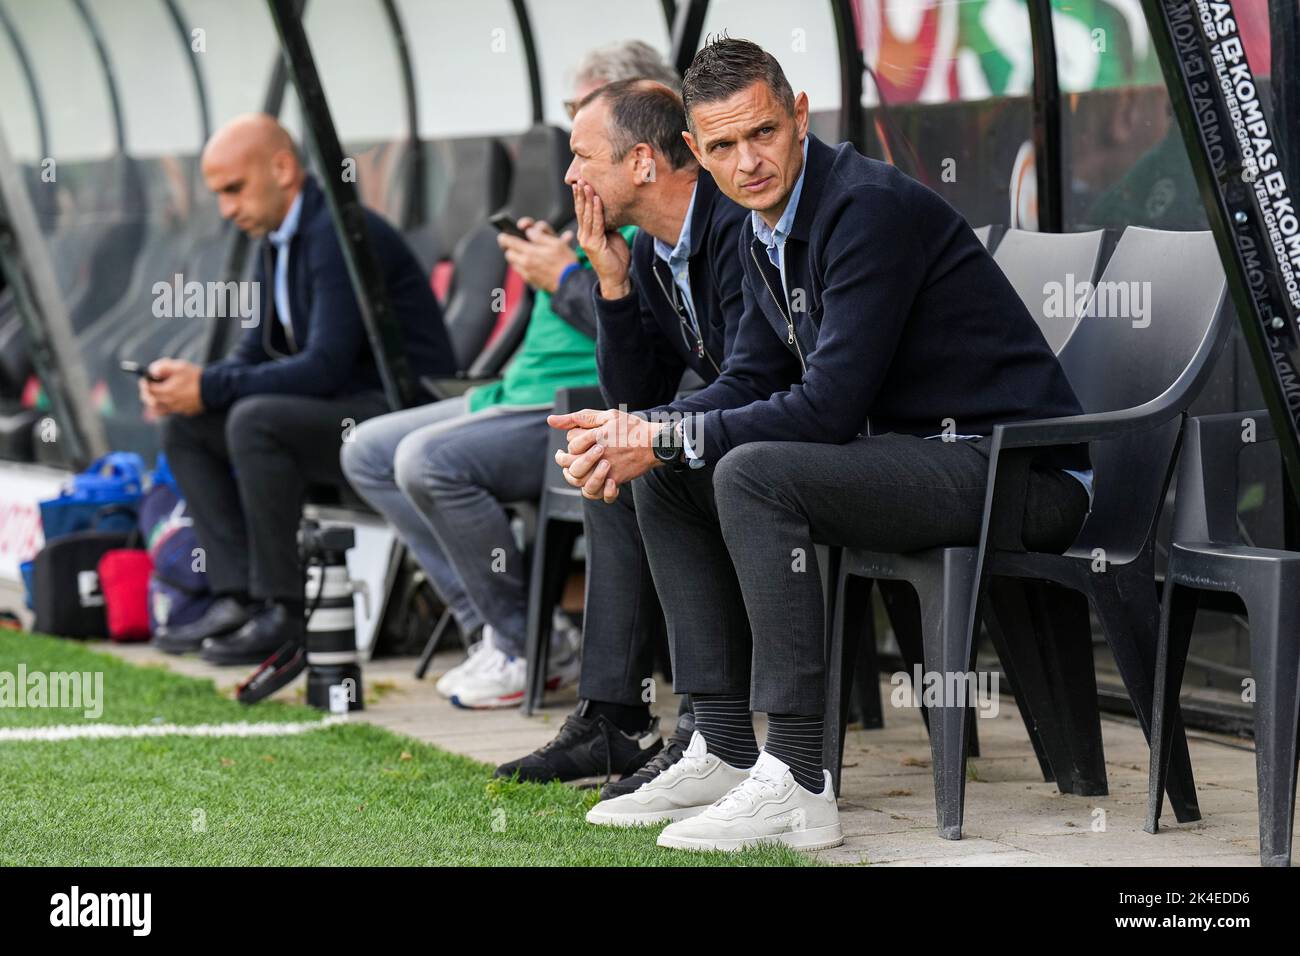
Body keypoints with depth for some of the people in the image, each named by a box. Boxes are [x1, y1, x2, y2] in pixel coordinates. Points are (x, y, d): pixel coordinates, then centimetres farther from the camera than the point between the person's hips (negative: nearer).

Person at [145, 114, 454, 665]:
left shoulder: (342, 234, -19)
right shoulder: (276, 241, 12)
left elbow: (325, 367, -25)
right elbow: (257, 350, 16)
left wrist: (210, 388, -23)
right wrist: (191, 382, -4)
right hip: (342, 409, 10)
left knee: (254, 421, -31)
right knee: (185, 426, 3)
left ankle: (282, 610, -21)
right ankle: (238, 599, -5)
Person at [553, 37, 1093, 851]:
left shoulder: (872, 206, -20)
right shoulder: (766, 230, 9)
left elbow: (830, 405, -25)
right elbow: (748, 383, 14)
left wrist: (665, 439, -19)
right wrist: (638, 433, -4)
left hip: (1014, 470, -10)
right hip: (914, 454, 10)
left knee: (754, 474, -28)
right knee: (669, 479, 7)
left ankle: (797, 785, -27)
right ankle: (725, 751, 6)